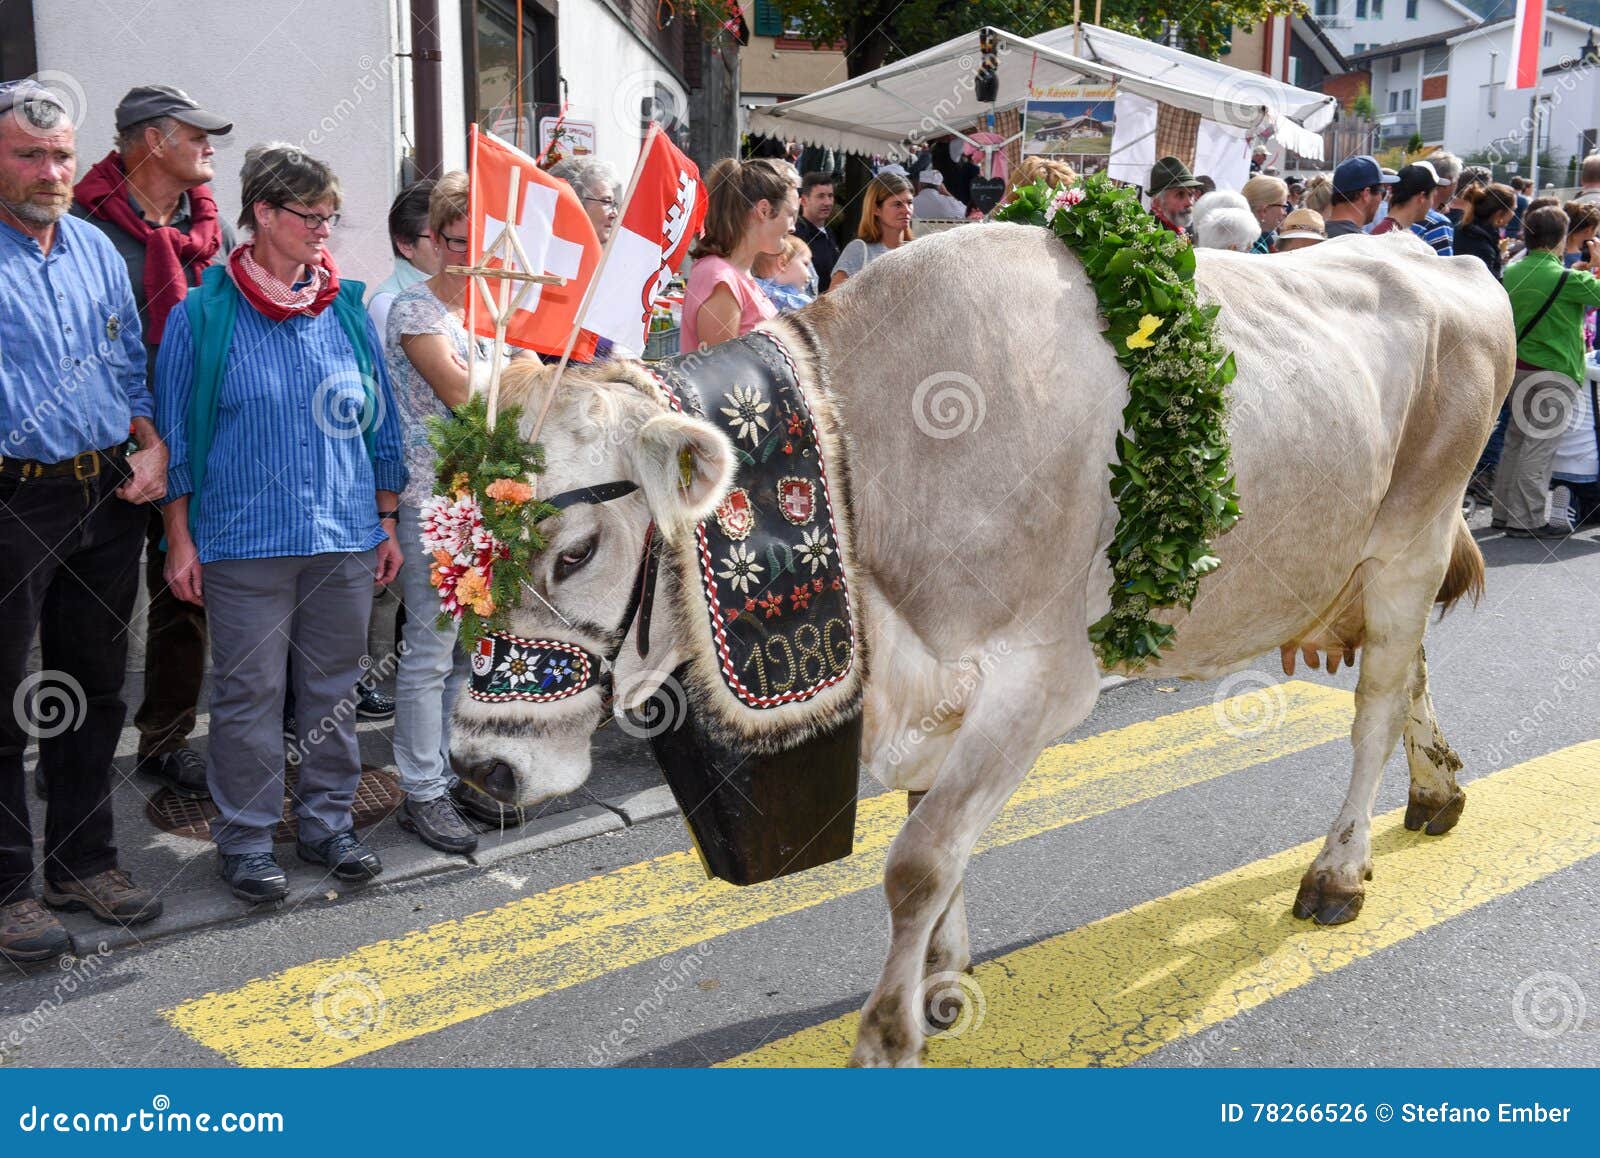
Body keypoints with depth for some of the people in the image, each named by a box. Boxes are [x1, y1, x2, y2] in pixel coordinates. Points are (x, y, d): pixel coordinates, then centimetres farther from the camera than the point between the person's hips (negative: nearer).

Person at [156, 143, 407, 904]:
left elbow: (379, 422, 12)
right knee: (249, 694, 3)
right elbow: (175, 432, 0)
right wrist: (180, 540, -2)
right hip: (245, 539, -3)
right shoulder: (204, 316, -3)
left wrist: (387, 522, 11)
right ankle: (246, 840, 17)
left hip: (346, 535, 3)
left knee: (332, 688, 11)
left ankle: (327, 822, 26)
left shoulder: (347, 308, 7)